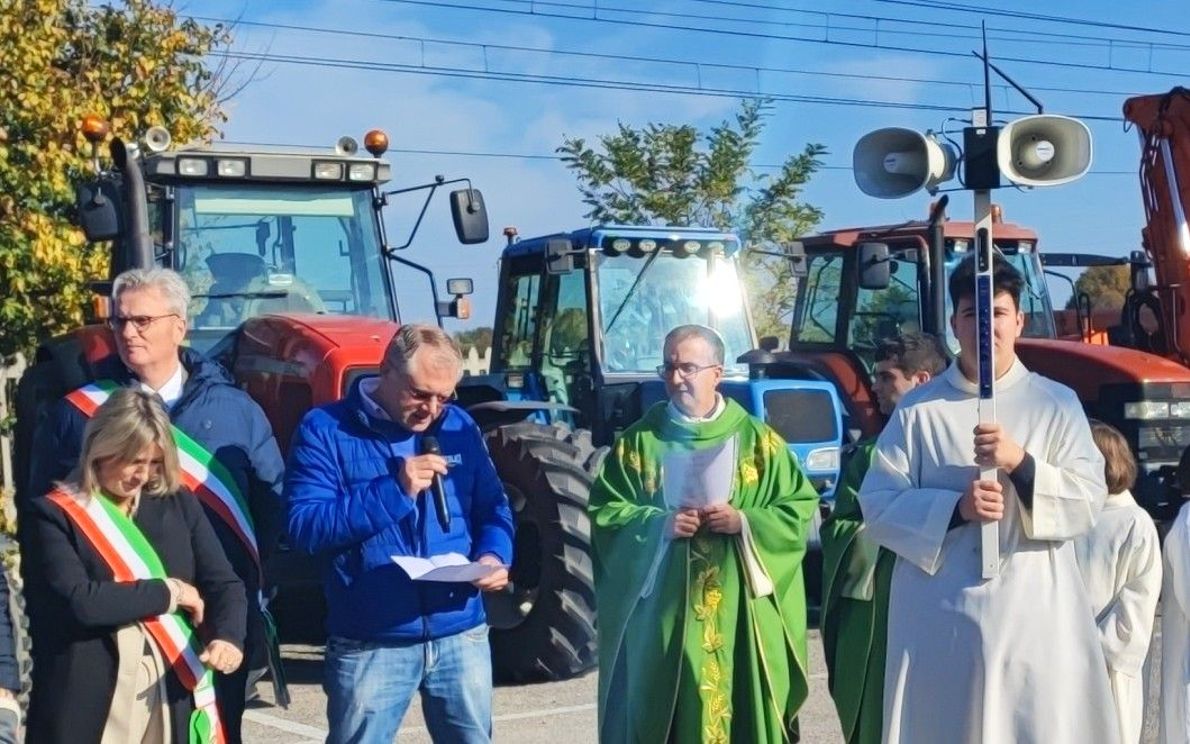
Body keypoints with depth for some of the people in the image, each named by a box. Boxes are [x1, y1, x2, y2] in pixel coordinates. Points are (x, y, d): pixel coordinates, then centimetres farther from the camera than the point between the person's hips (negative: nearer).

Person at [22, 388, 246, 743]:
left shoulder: (179, 504, 10)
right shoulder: (54, 515, -3)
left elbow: (224, 583, 4)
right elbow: (79, 601, -16)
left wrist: (229, 637, -16)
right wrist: (170, 592, -6)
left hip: (175, 689, 4)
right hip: (91, 696, -3)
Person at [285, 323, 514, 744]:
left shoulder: (459, 427, 6)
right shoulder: (325, 430, -7)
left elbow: (493, 508, 11)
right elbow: (304, 527, -16)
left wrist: (494, 555, -11)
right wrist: (394, 491, -23)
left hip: (461, 635, 4)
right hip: (369, 644, -3)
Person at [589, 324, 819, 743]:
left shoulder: (757, 440, 5)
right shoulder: (639, 441, 6)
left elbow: (801, 508, 2)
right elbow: (604, 512, 2)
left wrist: (745, 522, -14)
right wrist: (658, 524, -14)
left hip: (742, 611, 0)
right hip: (662, 611, 0)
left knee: (744, 707, 4)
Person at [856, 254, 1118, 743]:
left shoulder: (1057, 404, 5)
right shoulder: (918, 409, 4)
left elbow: (1088, 503, -1)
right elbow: (877, 504, 0)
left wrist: (1022, 464, -17)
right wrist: (955, 509, -16)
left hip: (1035, 616, 0)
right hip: (941, 617, 0)